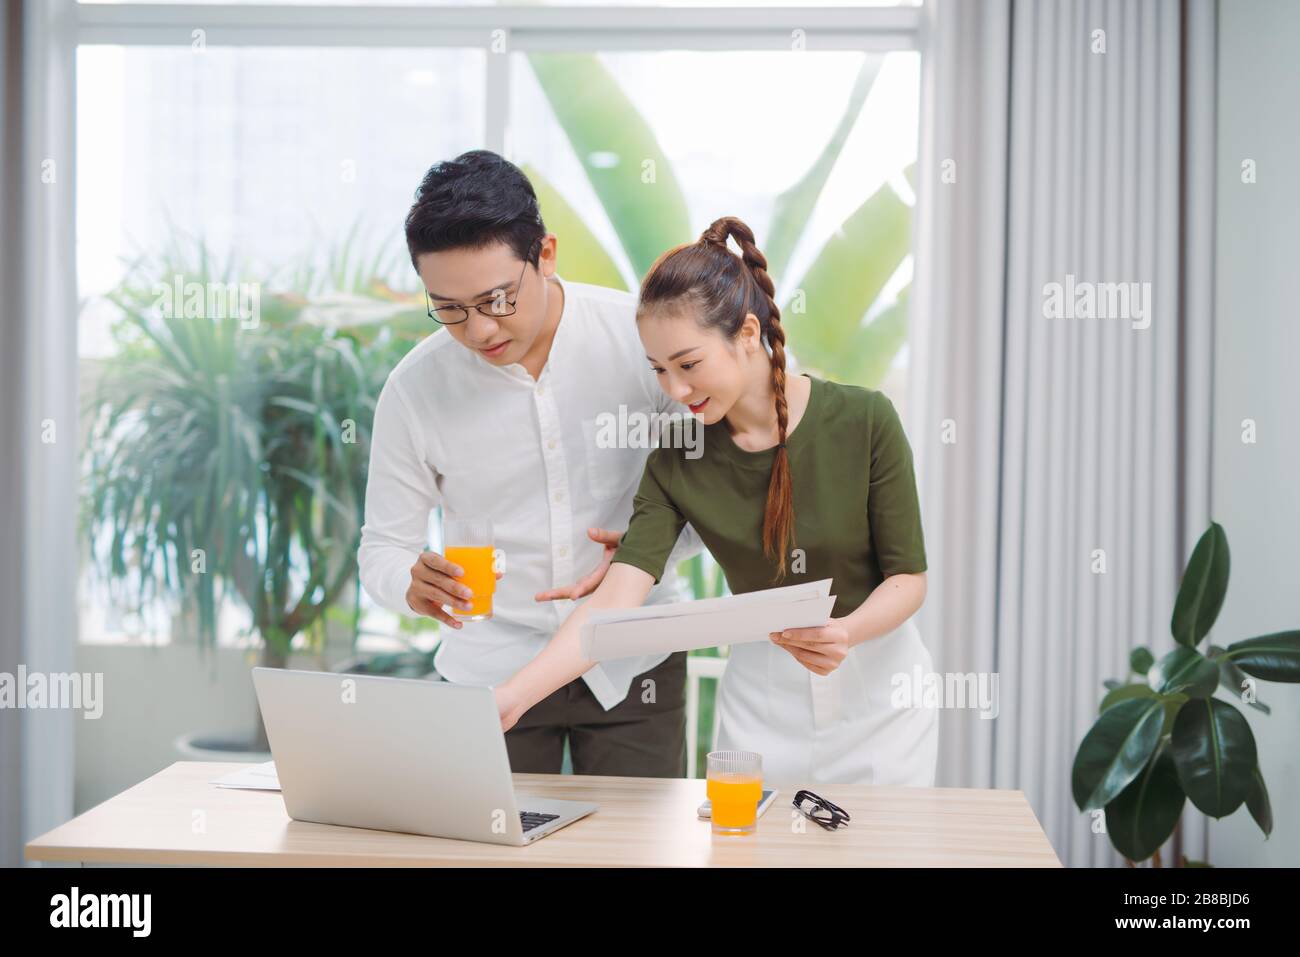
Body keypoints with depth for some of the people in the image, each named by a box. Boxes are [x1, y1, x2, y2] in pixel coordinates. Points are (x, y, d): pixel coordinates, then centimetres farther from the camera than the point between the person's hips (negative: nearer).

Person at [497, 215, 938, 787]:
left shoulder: (864, 420, -15)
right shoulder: (677, 463, -9)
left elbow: (908, 576, -10)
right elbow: (615, 603, -19)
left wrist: (845, 633, -31)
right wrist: (511, 696, -33)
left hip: (877, 684, -1)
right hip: (762, 697, 2)